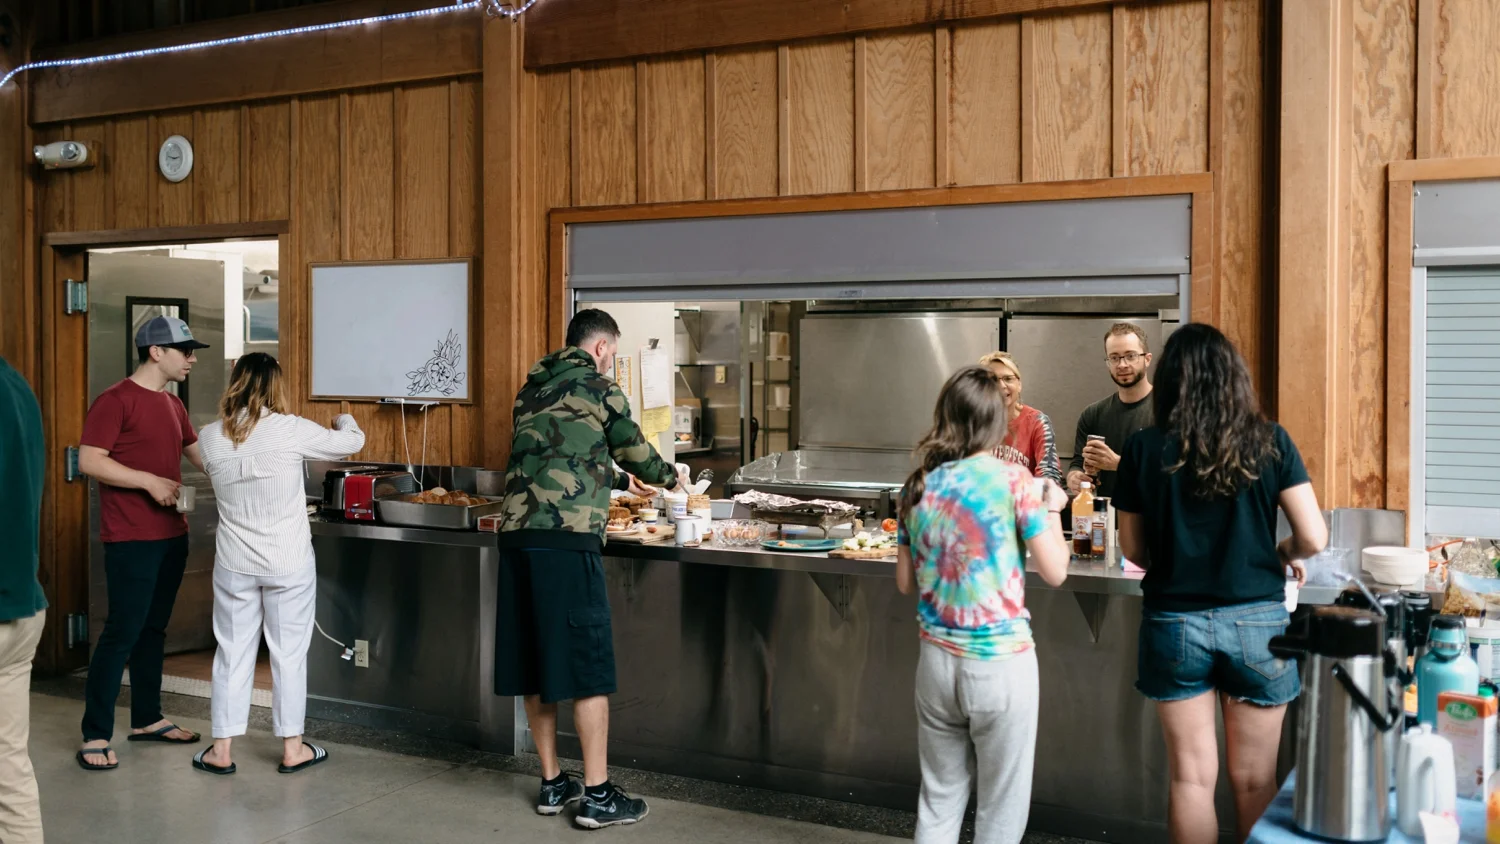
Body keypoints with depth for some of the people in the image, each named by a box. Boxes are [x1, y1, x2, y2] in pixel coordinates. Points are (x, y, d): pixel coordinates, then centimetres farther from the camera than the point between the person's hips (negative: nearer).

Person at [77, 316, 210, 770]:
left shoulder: (173, 404, 14)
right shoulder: (115, 401, -11)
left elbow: (198, 455, 22)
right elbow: (88, 461, -17)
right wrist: (150, 481, -20)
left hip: (172, 534, 8)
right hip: (131, 539, -8)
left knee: (154, 629, 15)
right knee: (122, 633, -6)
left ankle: (147, 718, 25)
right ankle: (95, 735, 3)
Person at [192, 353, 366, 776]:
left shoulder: (210, 437, -3)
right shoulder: (291, 430, -13)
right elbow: (352, 442, 0)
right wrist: (344, 420, 22)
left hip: (234, 564, 3)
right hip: (288, 565, -3)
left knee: (233, 652, 13)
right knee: (288, 653, 8)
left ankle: (221, 750, 19)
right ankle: (292, 748, 19)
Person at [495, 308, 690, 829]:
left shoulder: (532, 389, 20)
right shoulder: (597, 386, 0)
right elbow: (634, 450, 9)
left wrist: (620, 481, 41)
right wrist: (669, 478, 30)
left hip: (517, 533, 7)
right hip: (568, 537, -7)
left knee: (535, 664, 11)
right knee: (587, 667, 0)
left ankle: (552, 784, 20)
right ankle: (596, 794, 5)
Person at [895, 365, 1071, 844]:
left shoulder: (919, 486, 2)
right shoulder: (1014, 481, -10)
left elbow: (905, 582, 8)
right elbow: (1055, 571, -8)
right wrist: (1052, 508, 6)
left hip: (936, 659, 4)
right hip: (1001, 662, -4)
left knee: (939, 799, 17)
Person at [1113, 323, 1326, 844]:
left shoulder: (1143, 450, -4)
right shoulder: (1269, 442, -5)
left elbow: (1133, 551, 4)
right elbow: (1314, 538, -6)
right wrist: (1287, 555, 15)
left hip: (1174, 623, 0)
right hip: (1257, 623, 0)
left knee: (1192, 776, 9)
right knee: (1254, 779, 12)